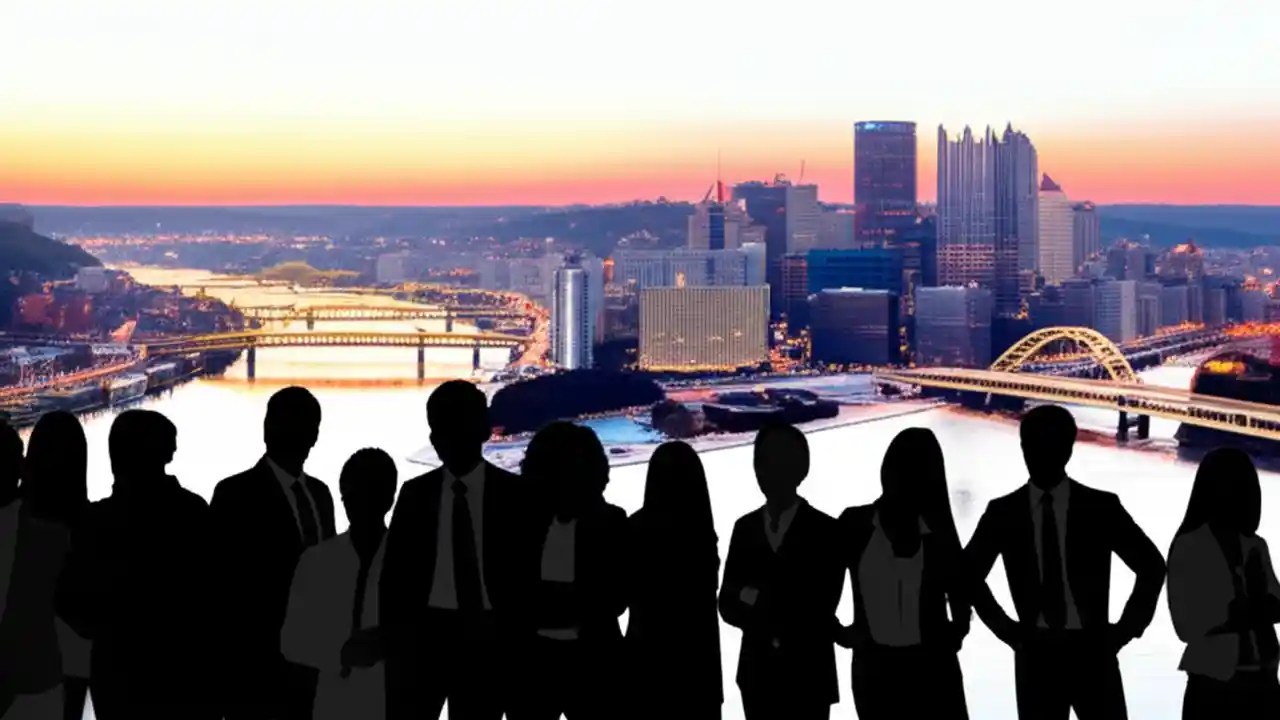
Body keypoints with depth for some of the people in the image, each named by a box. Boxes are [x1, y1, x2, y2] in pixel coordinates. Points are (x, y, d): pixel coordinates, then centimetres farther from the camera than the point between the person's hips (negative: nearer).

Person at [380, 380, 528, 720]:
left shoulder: (513, 493, 2)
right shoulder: (416, 493, 8)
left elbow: (525, 570, 2)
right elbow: (395, 570, 8)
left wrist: (512, 639, -5)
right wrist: (393, 636, -1)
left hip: (485, 638, -1)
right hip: (423, 632, 1)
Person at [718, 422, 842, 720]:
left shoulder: (824, 530, -5)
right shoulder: (745, 528, 8)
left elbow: (818, 610, -13)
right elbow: (728, 604, 3)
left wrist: (757, 600, -11)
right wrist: (771, 629, -15)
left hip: (808, 676, -4)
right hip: (757, 673, 4)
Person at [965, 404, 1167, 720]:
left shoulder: (1101, 507, -3)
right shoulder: (1004, 512, 1)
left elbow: (1152, 566, 7)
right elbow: (971, 572, 14)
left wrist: (1126, 628, 1)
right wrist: (1005, 628, 7)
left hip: (1092, 650, -1)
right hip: (1035, 654, 1)